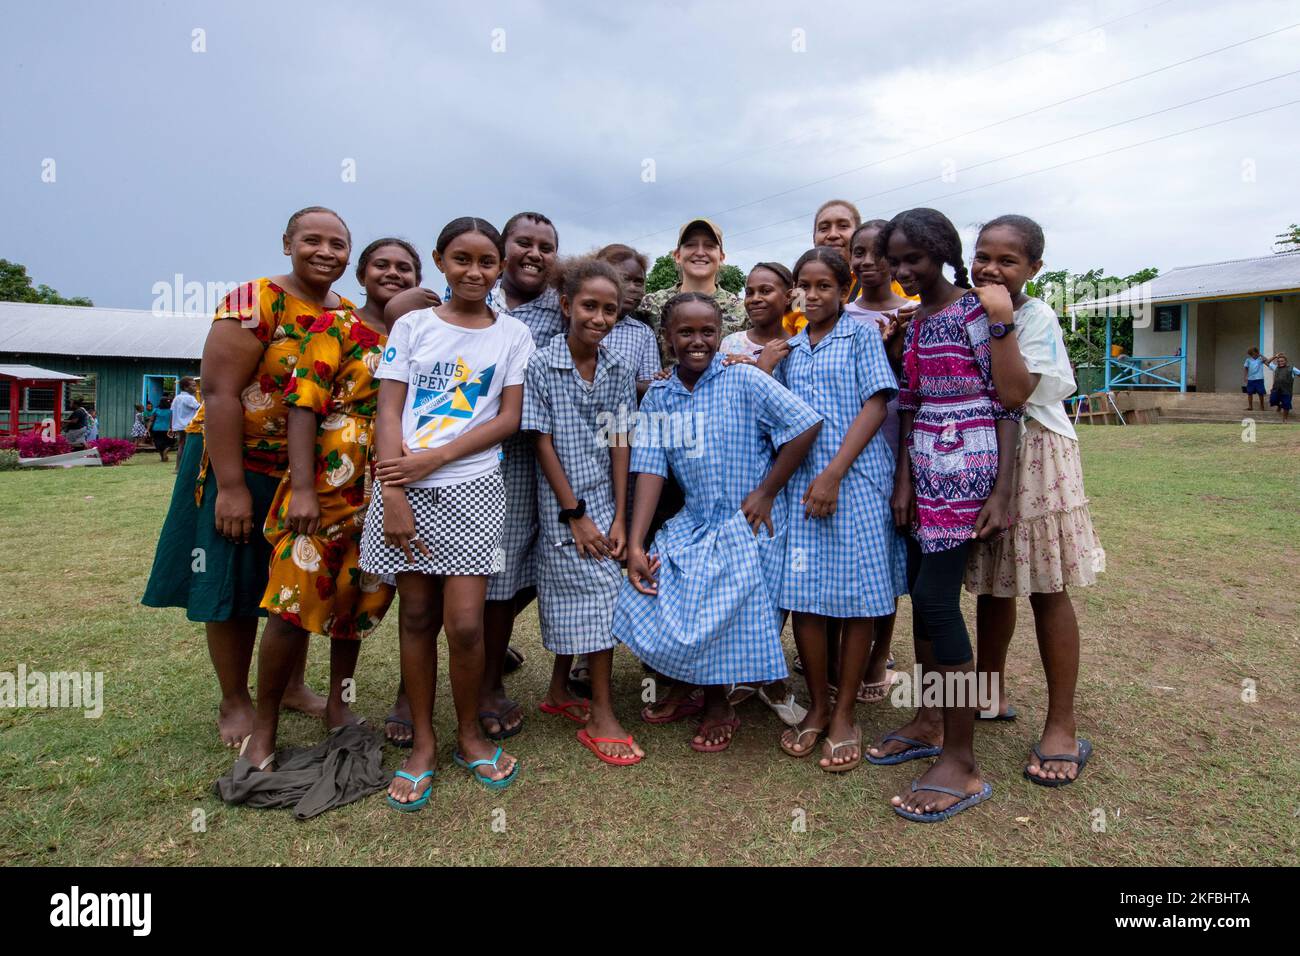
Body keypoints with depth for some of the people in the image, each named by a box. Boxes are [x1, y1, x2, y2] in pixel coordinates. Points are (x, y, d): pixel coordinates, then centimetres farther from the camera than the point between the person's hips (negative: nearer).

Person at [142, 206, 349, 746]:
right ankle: (234, 703, 23)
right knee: (235, 584, 5)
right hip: (241, 464, -5)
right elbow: (220, 392, -19)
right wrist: (230, 488, -23)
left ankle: (292, 685, 32)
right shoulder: (254, 302, -14)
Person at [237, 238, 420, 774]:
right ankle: (264, 727, 13)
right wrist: (302, 488, -18)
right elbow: (304, 403, -10)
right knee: (294, 605, -4)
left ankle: (338, 705, 31)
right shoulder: (338, 327, -2)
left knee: (358, 603, 14)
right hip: (324, 488, -5)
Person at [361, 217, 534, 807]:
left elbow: (509, 418, 0)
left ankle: (469, 735, 19)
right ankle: (423, 743, 22)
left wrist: (436, 457, -11)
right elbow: (389, 412, 2)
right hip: (407, 486, 1)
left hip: (471, 488, -1)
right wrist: (393, 496, -10)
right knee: (416, 615, 7)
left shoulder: (513, 334, 7)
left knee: (464, 623, -4)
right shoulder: (412, 326, 8)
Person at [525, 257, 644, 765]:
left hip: (603, 501, 4)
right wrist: (576, 515, -12)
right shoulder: (541, 366, -9)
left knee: (572, 598, 14)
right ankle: (601, 716, 6)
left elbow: (619, 444, 2)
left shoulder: (620, 371, 3)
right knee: (600, 590, -7)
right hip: (561, 506, -4)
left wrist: (619, 517, -3)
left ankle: (559, 691, 32)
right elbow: (543, 443, -10)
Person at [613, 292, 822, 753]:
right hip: (692, 525, 5)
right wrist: (634, 545, -9)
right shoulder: (657, 398, 3)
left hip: (748, 526, -4)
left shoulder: (744, 380, -10)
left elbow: (807, 425, -14)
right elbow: (650, 471, -2)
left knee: (728, 620, -5)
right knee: (646, 600, -1)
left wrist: (766, 492, -12)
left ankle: (718, 705, 25)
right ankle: (683, 687, 27)